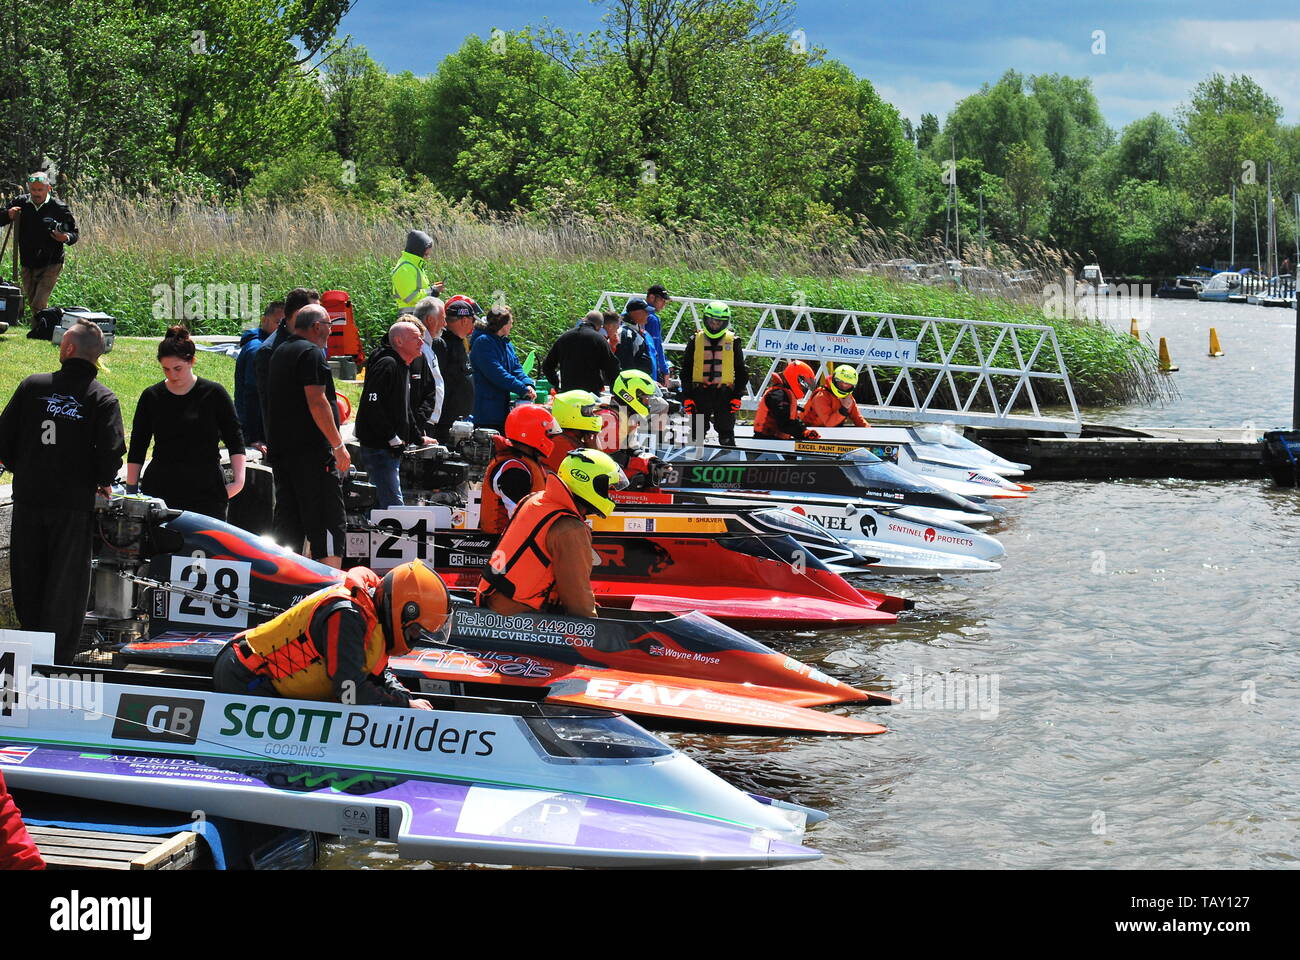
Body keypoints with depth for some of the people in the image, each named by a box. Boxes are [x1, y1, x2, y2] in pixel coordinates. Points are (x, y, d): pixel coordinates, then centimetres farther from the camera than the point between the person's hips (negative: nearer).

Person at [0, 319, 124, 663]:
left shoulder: (32, 386, 0)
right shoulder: (103, 399, -5)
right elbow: (112, 453, -14)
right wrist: (101, 482, 6)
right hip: (74, 504, -2)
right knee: (66, 586, 5)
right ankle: (57, 660, 5)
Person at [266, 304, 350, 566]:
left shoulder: (280, 352, 19)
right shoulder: (311, 353, -11)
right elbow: (316, 401, -19)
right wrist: (338, 445, -17)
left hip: (280, 446, 9)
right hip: (311, 449, -9)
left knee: (287, 516, 11)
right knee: (328, 517, -7)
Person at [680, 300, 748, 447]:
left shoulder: (733, 342, 5)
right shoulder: (695, 341, 5)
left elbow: (741, 372, 9)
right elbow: (686, 371, 8)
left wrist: (737, 396, 0)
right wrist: (686, 396, 0)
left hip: (724, 394, -1)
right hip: (700, 393, 1)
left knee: (726, 435, 0)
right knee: (697, 433, 3)